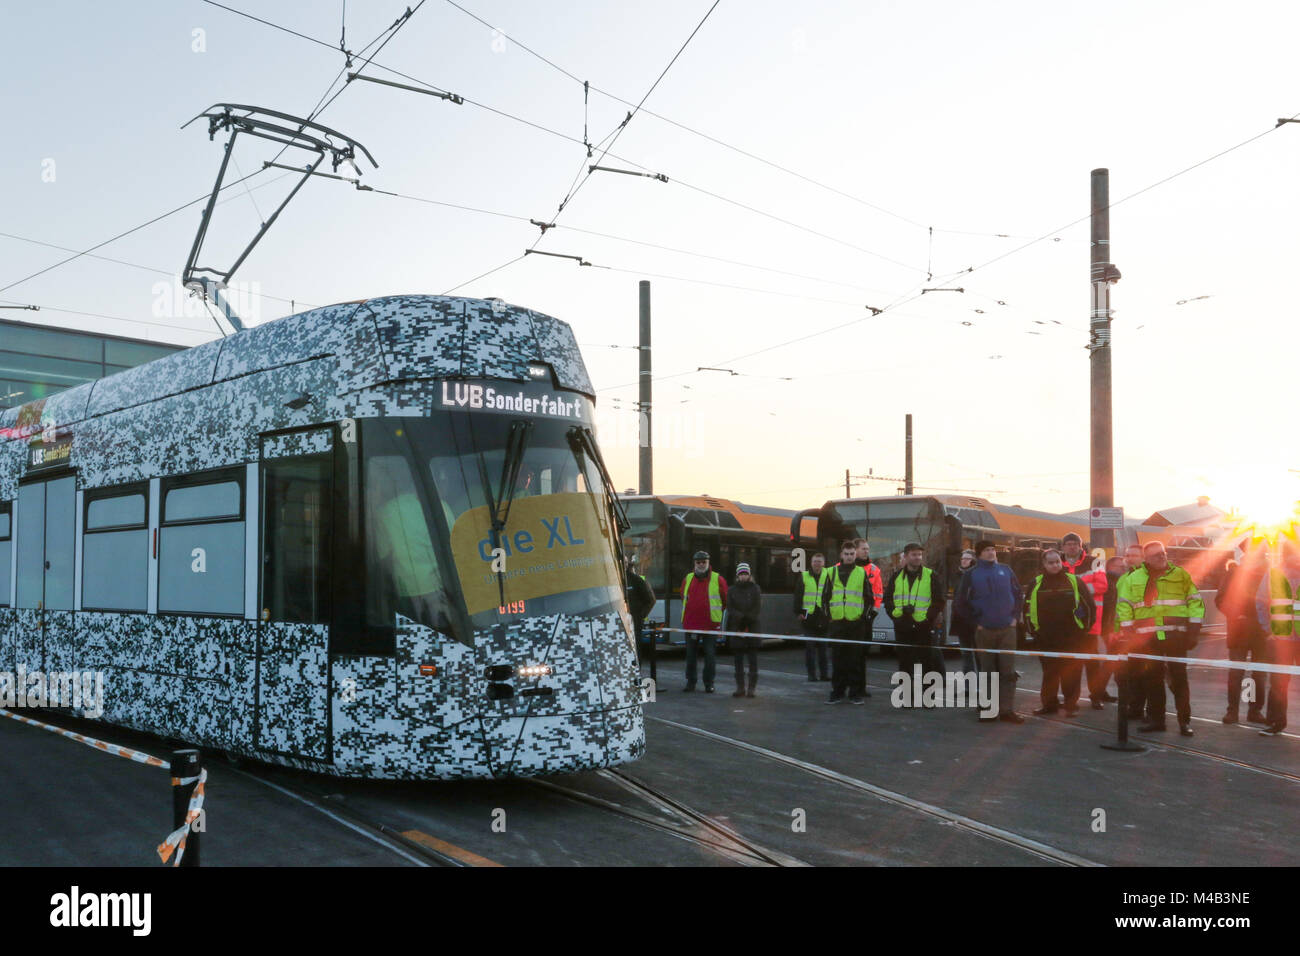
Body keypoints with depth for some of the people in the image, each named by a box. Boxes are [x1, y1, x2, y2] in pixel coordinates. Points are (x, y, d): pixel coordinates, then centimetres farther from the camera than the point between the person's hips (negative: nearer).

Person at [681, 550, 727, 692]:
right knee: (690, 654, 8)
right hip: (690, 623, 3)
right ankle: (690, 681, 18)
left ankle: (709, 683, 8)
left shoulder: (718, 579, -1)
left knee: (710, 654, -1)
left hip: (710, 624, -3)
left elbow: (726, 600, 8)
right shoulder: (688, 579, 8)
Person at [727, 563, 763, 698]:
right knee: (738, 660, 3)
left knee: (752, 659, -3)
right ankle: (740, 687, 8)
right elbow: (730, 608, 1)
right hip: (736, 629, 2)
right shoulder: (732, 590, 9)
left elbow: (757, 608, -1)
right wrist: (741, 616, -15)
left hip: (752, 628, -2)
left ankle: (751, 688, 0)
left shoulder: (755, 589, 5)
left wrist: (746, 617, -10)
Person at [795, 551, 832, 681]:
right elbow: (798, 596, 4)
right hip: (809, 616, -1)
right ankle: (811, 674, 6)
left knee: (823, 647, 8)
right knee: (809, 647, 1)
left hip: (823, 616, 1)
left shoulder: (828, 575, 5)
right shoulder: (804, 577, 4)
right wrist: (798, 612, -3)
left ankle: (823, 673, 15)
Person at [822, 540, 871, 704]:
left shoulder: (862, 573, 6)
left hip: (857, 623, -2)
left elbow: (869, 597, 7)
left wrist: (864, 615, 0)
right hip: (836, 623, 2)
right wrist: (829, 614, 5)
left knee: (856, 659, 0)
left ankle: (856, 692, 6)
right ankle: (837, 691, 11)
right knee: (837, 659, 4)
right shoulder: (832, 572, 10)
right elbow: (825, 596, 13)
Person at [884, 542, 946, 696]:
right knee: (904, 662, 6)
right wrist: (896, 613, -5)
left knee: (928, 661, -1)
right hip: (902, 626, 3)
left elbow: (939, 600, 0)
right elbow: (888, 599, 12)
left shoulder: (931, 576, 3)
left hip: (924, 626, -3)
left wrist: (928, 617, -12)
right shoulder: (896, 576, 11)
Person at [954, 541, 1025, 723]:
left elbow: (1017, 593, 13)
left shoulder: (1006, 571, 8)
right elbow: (962, 601, 4)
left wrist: (1015, 616, 4)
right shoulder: (971, 574, 2)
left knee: (1008, 671, -1)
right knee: (987, 671, 4)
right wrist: (975, 621, 0)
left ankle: (1007, 709, 3)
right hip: (984, 631, -1)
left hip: (1007, 629, 1)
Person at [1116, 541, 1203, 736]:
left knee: (1179, 678, -1)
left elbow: (1195, 601, 6)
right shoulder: (1133, 579, 8)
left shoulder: (1180, 575, 7)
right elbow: (1123, 607, 8)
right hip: (1147, 638, 1)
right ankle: (1155, 718, 14)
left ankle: (1184, 720, 5)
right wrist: (1129, 633, 0)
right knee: (1153, 678, 5)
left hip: (1176, 636, -1)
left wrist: (1193, 631, -1)